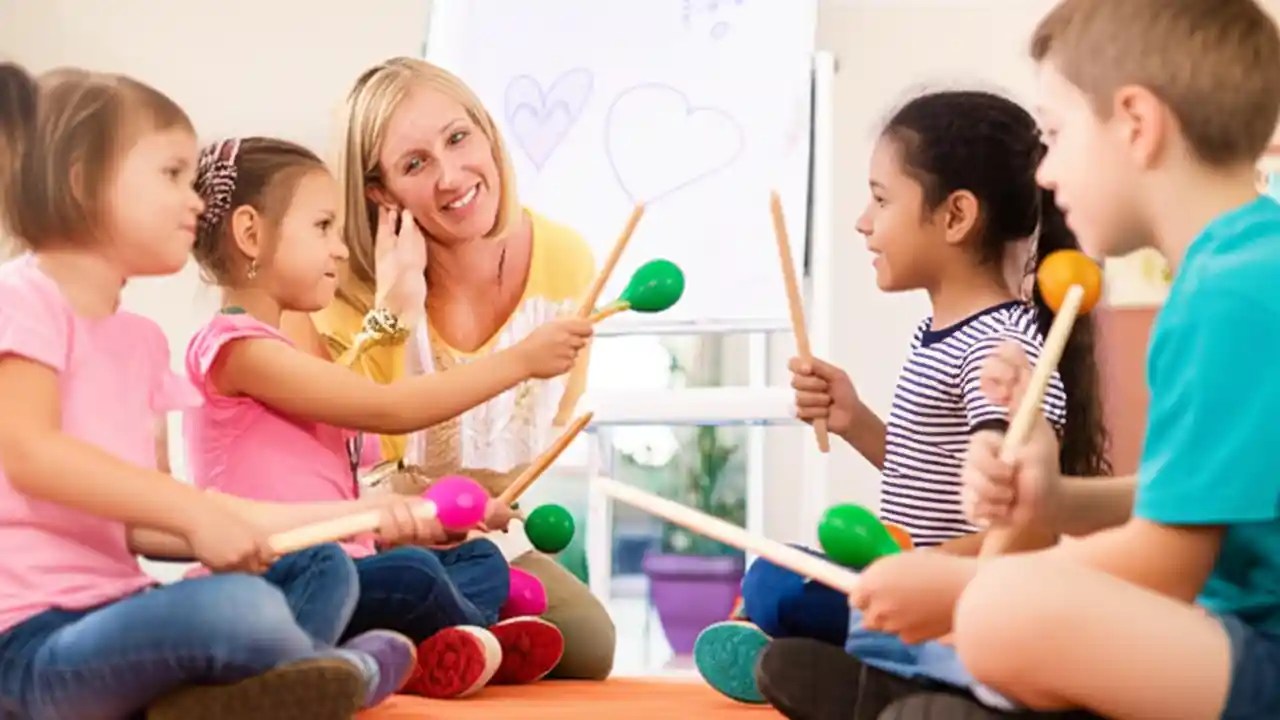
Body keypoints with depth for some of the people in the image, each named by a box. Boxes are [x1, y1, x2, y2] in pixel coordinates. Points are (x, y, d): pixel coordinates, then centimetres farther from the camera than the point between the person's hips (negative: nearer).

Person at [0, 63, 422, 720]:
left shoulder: (137, 340, 16)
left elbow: (145, 522, 11)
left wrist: (347, 515, 6)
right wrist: (196, 513, -25)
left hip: (112, 611, 9)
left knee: (324, 568, 12)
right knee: (238, 607, -32)